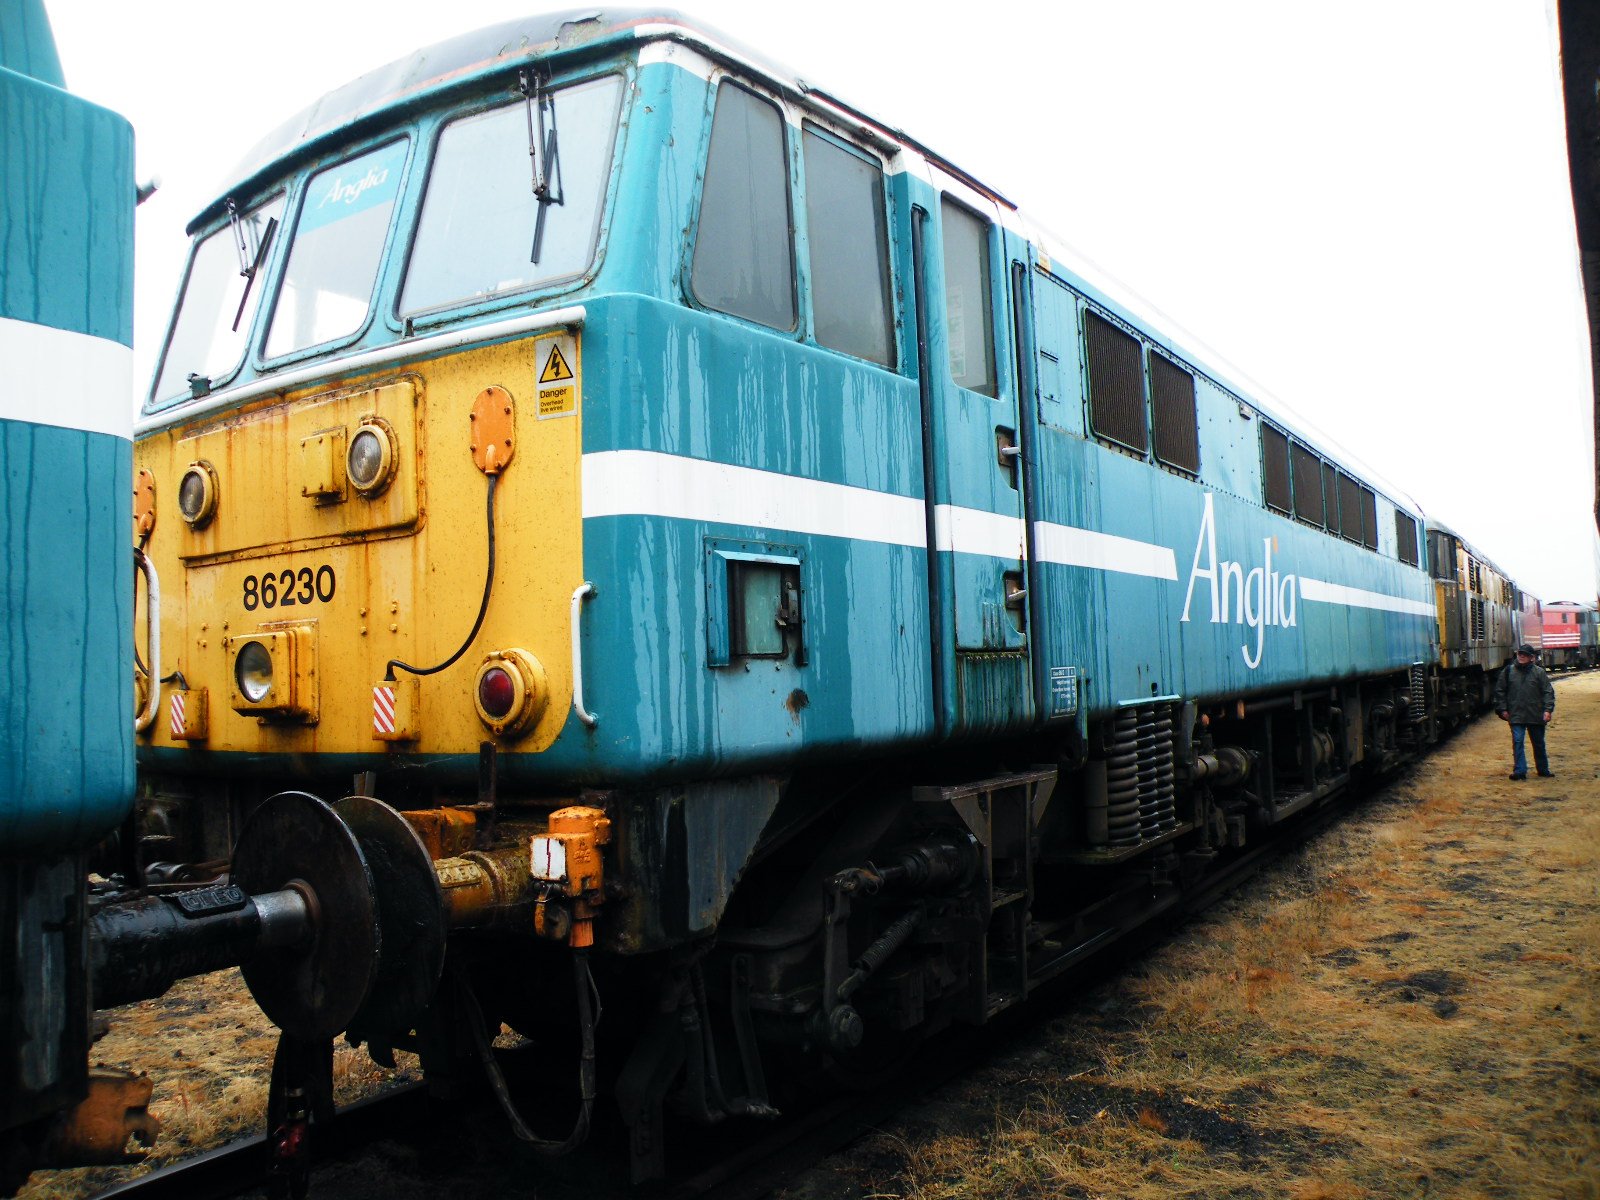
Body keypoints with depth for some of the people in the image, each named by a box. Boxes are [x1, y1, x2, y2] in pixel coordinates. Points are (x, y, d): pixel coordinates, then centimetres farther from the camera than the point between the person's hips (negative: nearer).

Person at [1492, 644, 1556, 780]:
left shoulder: (1539, 672, 1)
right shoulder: (1508, 672, 3)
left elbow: (1548, 692, 1)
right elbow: (1499, 691, 9)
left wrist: (1548, 709, -9)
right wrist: (1502, 709, 3)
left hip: (1536, 716, 0)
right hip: (1516, 715, 0)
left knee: (1539, 743, 13)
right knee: (1517, 742, -8)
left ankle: (1543, 769, 27)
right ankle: (1519, 770, -6)